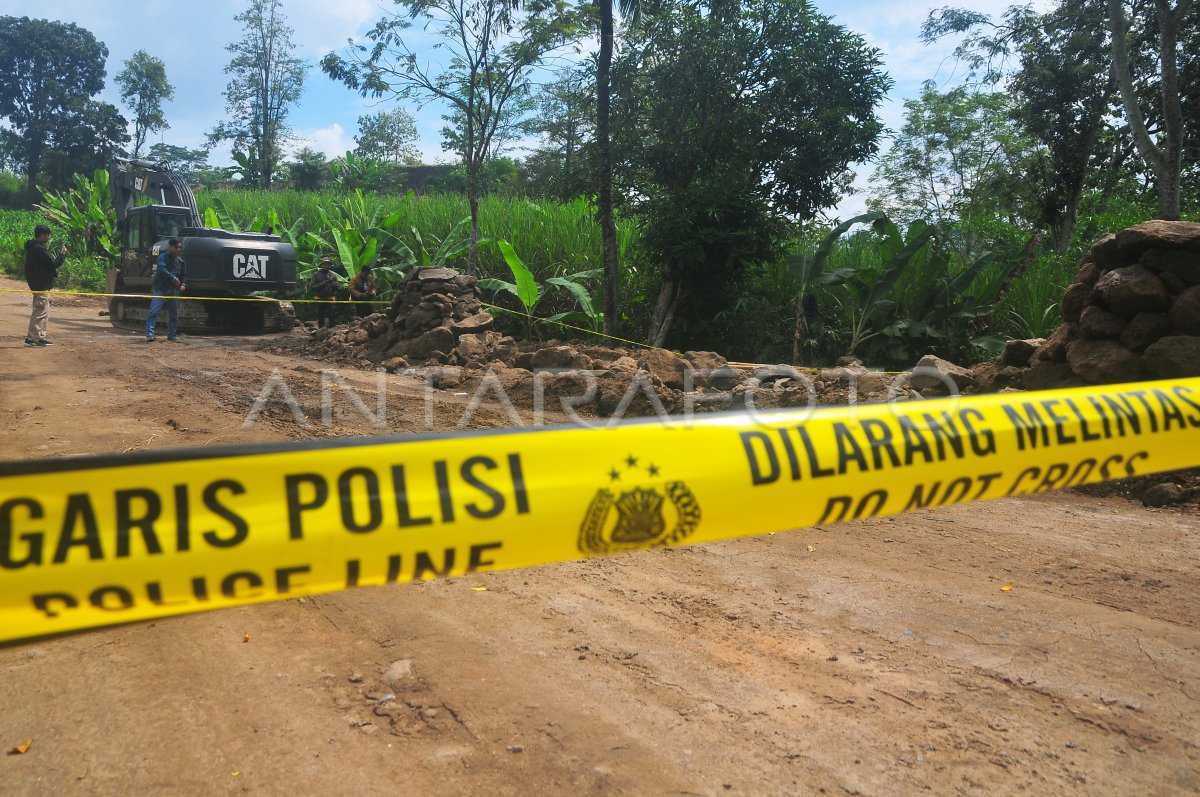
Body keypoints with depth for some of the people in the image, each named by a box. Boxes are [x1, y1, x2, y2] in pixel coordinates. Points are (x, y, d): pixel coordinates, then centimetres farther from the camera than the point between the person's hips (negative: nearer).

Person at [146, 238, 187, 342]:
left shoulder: (181, 261, 14)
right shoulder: (163, 257, -2)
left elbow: (184, 275, 18)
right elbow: (162, 269, -17)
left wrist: (183, 284, -1)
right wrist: (173, 278, -25)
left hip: (174, 291, 5)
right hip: (160, 289, -5)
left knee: (174, 314, 9)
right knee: (154, 311, -14)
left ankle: (172, 336, 18)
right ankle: (150, 334, -18)